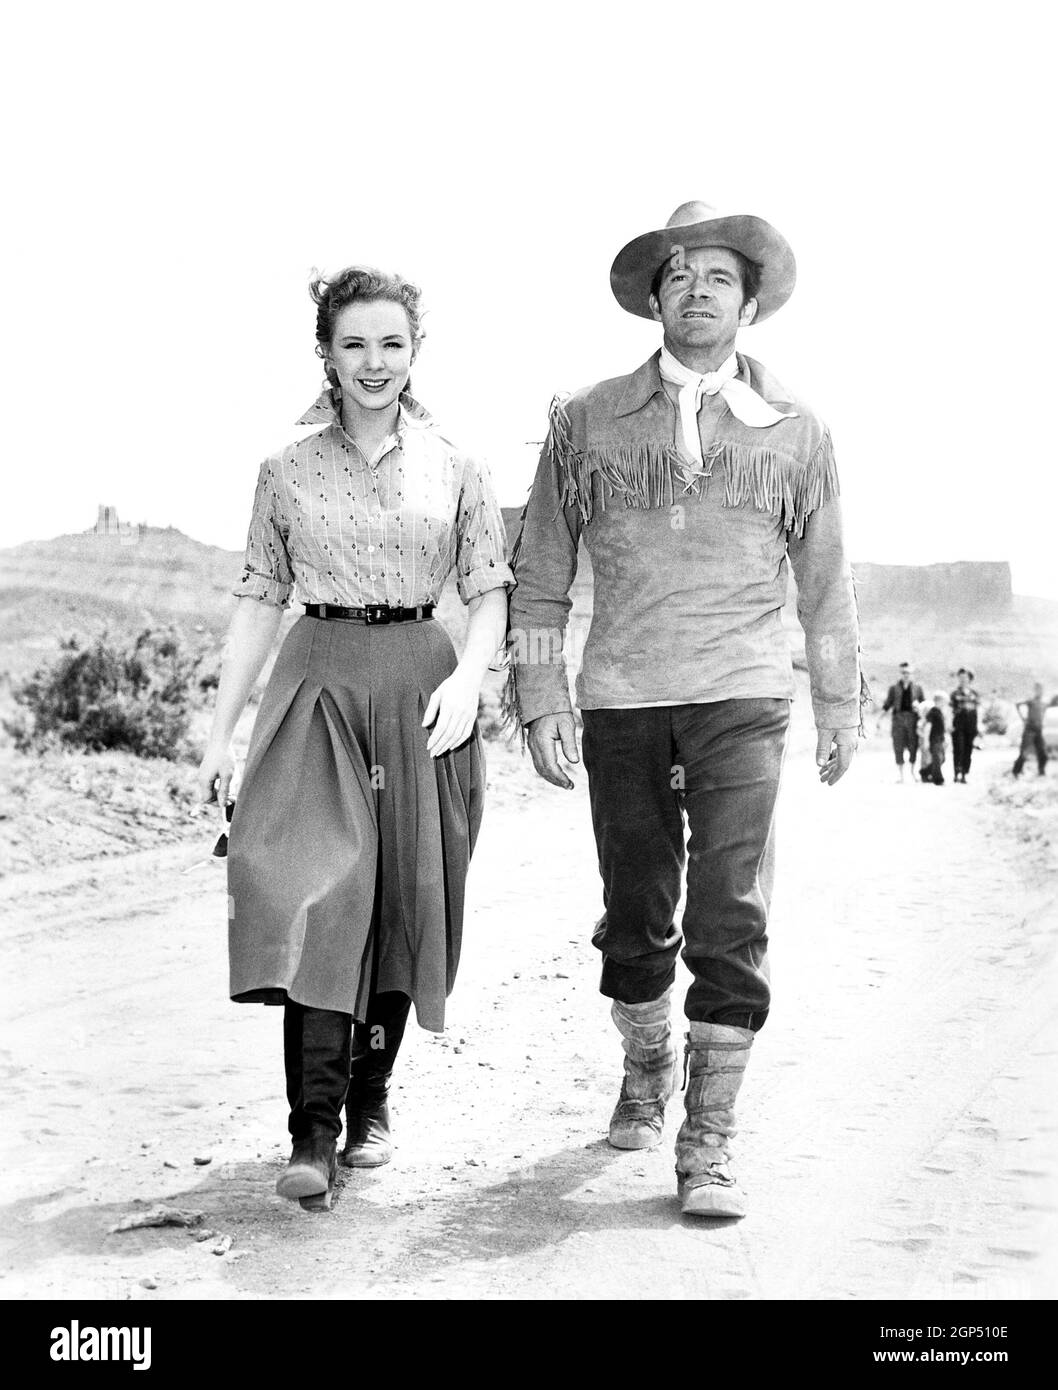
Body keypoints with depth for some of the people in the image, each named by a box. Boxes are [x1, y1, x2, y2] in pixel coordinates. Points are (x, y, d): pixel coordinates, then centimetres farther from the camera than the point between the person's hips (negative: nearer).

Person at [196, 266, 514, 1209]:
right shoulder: (287, 473, 7)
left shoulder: (455, 469, 6)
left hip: (421, 683, 1)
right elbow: (260, 599, 9)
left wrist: (467, 678, -13)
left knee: (403, 896, 5)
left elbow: (491, 592, 5)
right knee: (311, 887, -15)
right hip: (316, 682, -1)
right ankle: (314, 1131, -14)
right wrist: (221, 731, 7)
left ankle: (370, 1101, 23)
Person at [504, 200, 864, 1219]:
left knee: (729, 922, -9)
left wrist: (840, 708, 16)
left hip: (742, 696, -1)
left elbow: (824, 585, 14)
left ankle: (707, 1147, -1)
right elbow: (539, 573, 9)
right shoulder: (586, 422, 6)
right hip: (619, 700, 1)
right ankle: (644, 1068, 37)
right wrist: (539, 696, 2)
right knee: (634, 916, 12)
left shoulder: (796, 431, 7)